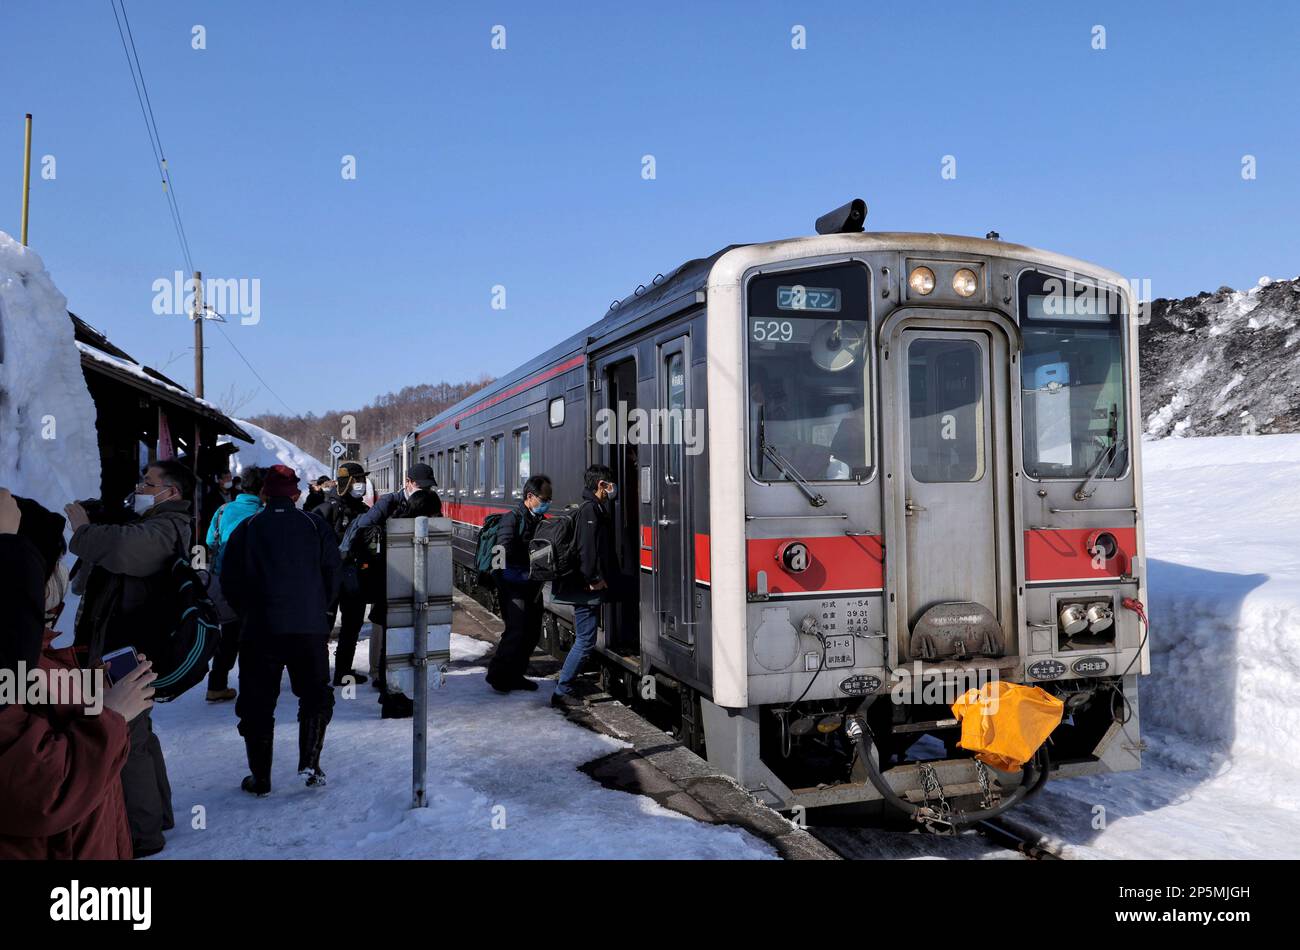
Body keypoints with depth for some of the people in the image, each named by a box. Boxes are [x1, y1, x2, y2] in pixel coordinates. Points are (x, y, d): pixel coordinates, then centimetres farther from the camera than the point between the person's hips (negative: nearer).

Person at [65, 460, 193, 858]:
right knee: (137, 734, 21)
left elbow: (122, 546, -40)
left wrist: (83, 530, -19)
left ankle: (142, 832, 7)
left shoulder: (165, 528, -16)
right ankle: (156, 813, 35)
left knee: (125, 740, -4)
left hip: (128, 653, -11)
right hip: (124, 649, 11)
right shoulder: (155, 526, 18)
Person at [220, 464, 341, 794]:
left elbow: (229, 582, 5)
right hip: (310, 627, 0)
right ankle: (310, 763, 4)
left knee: (257, 704, 10)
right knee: (316, 696, 15)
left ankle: (260, 778, 14)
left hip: (260, 630, 0)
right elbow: (332, 576, 3)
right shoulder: (315, 525, 3)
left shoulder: (247, 528, 3)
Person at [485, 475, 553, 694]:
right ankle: (497, 674, 4)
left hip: (532, 586, 8)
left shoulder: (540, 521, 12)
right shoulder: (512, 518, -12)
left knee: (532, 633, 11)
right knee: (517, 631, -11)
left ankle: (515, 675, 23)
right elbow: (504, 552, -21)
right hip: (514, 586, -8)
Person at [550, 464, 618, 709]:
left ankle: (566, 687, 23)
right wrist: (593, 579, -20)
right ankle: (562, 691, -1)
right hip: (587, 588, -10)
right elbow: (586, 548, -22)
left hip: (587, 587, 10)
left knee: (584, 638, 16)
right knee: (585, 640, -6)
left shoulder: (596, 508, 17)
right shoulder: (590, 509, -14)